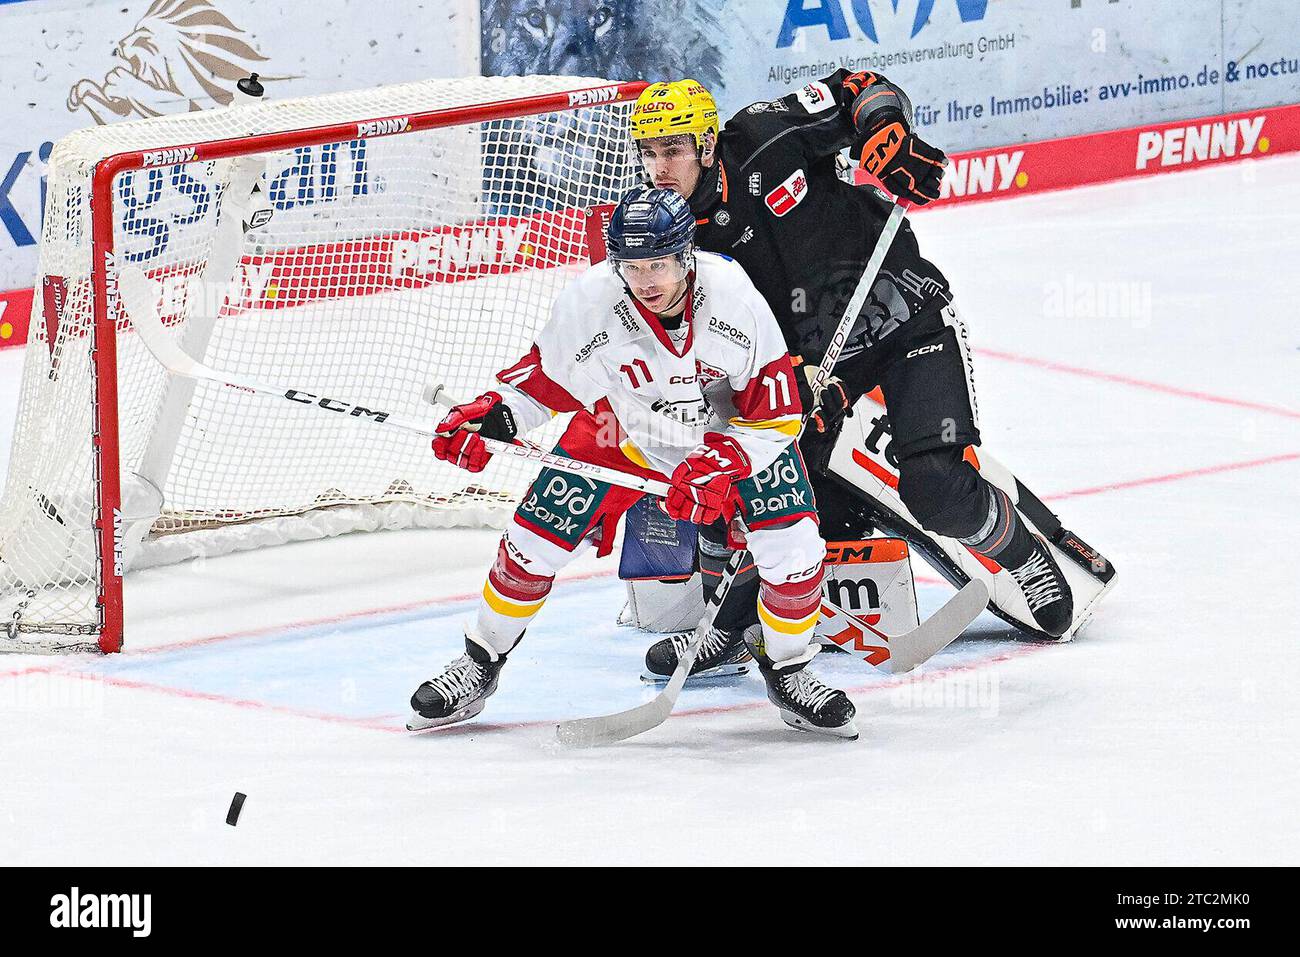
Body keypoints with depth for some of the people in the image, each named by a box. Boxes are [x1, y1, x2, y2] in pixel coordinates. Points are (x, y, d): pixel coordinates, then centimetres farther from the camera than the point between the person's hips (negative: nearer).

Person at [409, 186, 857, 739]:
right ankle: (480, 664, 20)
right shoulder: (588, 304, -29)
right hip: (621, 430, 1)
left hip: (732, 430, -1)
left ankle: (787, 670, 13)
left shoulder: (735, 297, -31)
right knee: (535, 539, -4)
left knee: (795, 554, -16)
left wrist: (720, 463, -33)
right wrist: (489, 416, -28)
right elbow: (542, 381, -11)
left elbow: (777, 415, -22)